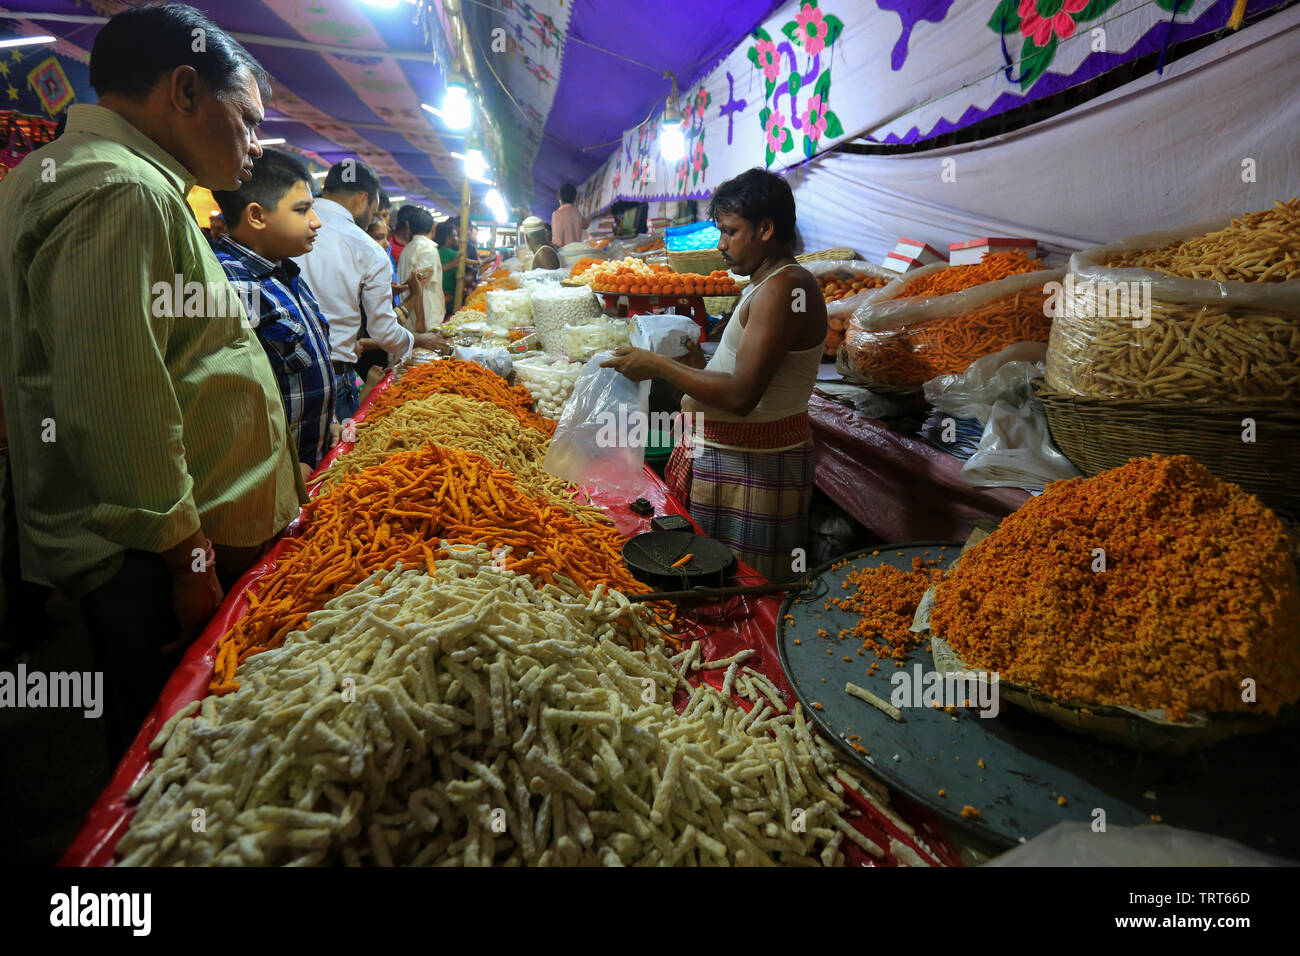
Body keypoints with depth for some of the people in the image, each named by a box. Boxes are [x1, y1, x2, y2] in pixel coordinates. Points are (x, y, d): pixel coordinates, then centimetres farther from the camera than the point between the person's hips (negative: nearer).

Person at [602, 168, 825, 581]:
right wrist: (697, 364, 9)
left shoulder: (785, 288, -17)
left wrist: (658, 366, -17)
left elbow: (741, 396, -25)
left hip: (753, 466, -10)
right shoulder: (768, 284, 16)